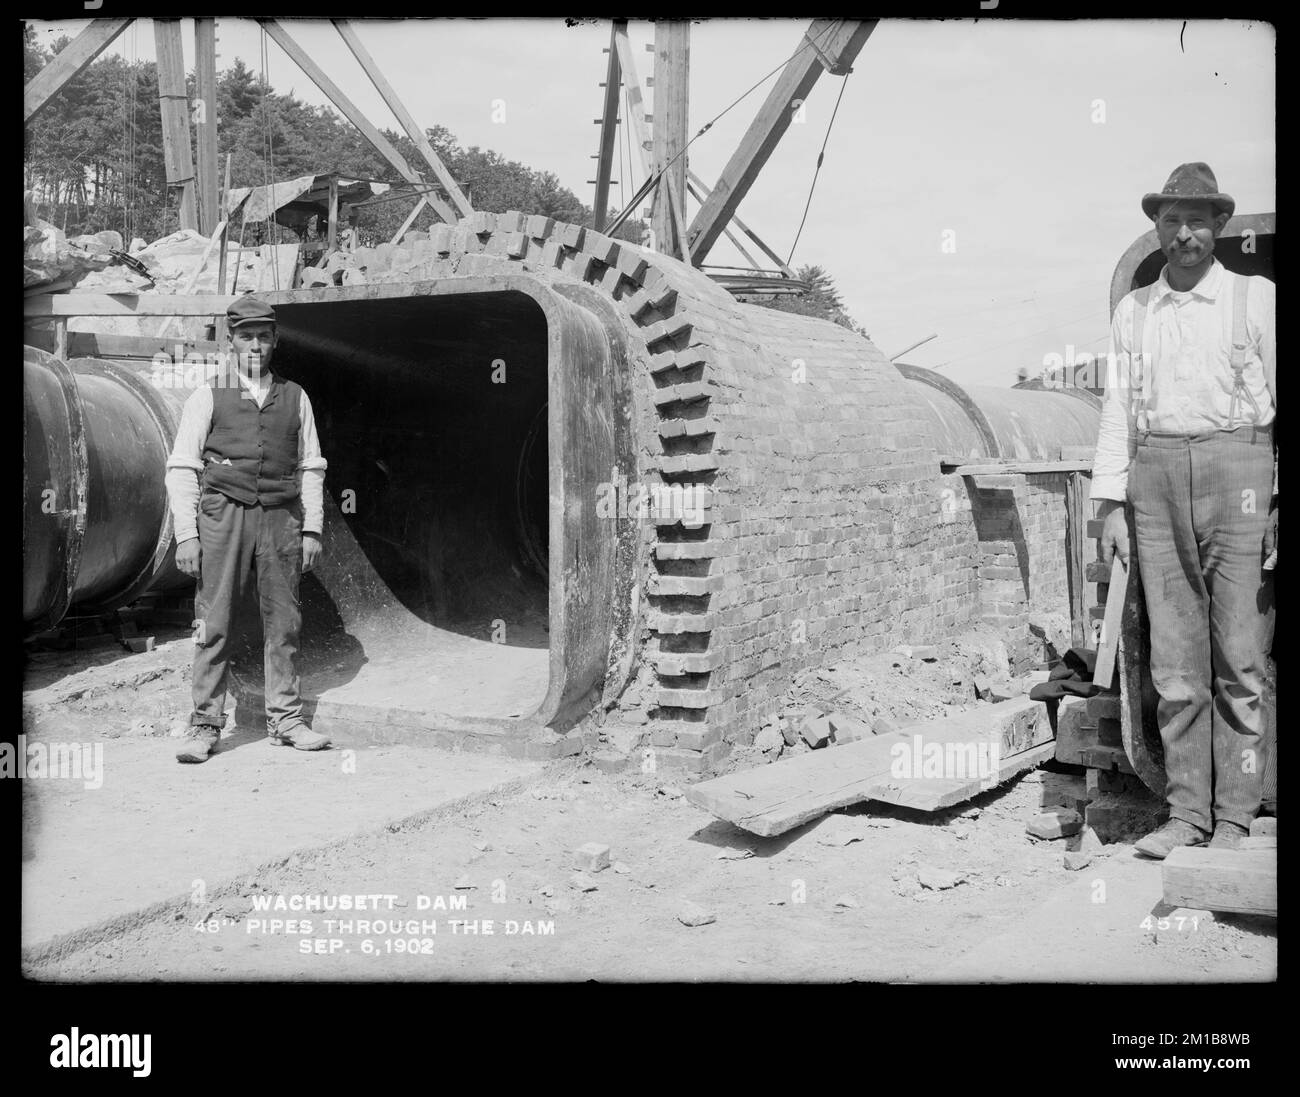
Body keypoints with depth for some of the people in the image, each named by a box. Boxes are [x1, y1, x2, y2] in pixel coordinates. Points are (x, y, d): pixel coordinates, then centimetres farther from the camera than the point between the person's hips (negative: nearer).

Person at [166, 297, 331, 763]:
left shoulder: (294, 397, 14)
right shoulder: (207, 397, 6)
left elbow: (311, 467, 14)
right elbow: (182, 468, 3)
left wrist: (312, 529, 7)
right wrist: (186, 534, -5)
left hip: (281, 517, 2)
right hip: (223, 515, -2)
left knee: (283, 620, 4)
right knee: (214, 623, -3)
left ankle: (285, 719, 14)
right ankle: (205, 725, 4)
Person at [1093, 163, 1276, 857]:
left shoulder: (1257, 298, 7)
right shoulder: (1132, 310, 15)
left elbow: (1282, 398, 2)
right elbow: (1117, 406, 12)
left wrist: (1286, 506, -6)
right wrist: (1111, 505, 4)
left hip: (1238, 473, -2)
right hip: (1156, 478, 3)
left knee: (1238, 658, -2)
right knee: (1175, 662, 4)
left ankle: (1233, 819, 6)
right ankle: (1186, 813, 11)